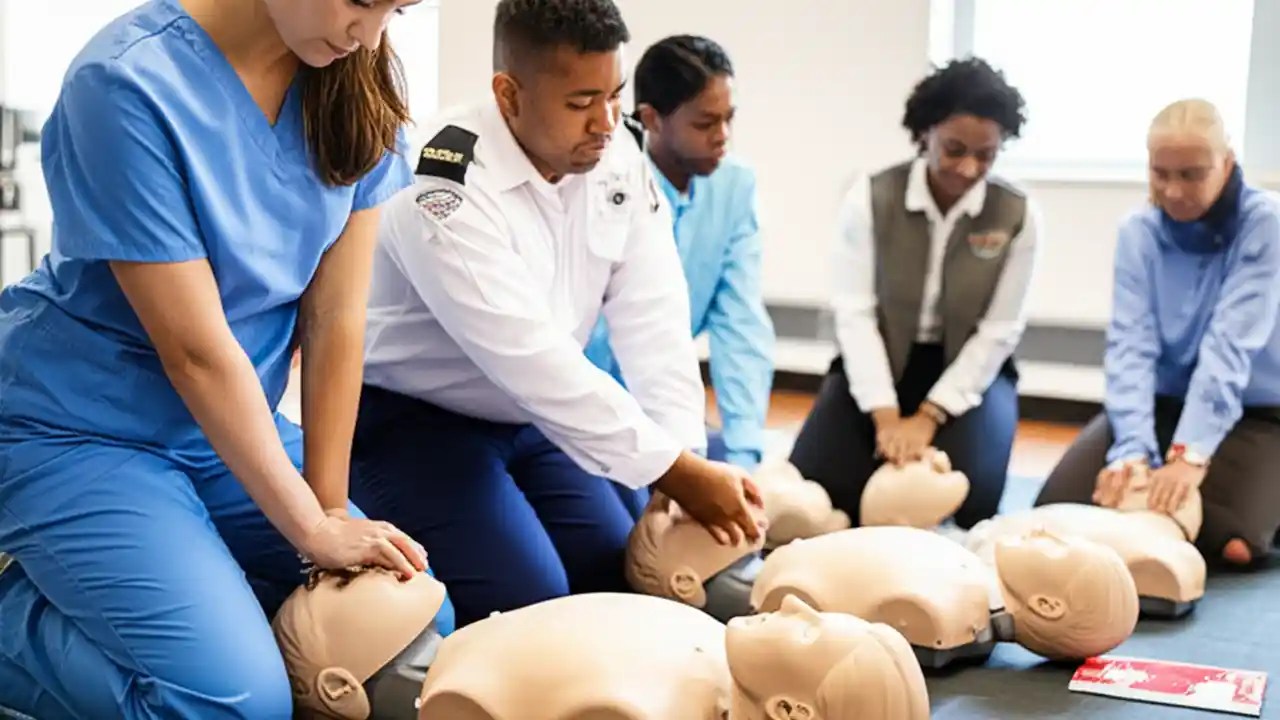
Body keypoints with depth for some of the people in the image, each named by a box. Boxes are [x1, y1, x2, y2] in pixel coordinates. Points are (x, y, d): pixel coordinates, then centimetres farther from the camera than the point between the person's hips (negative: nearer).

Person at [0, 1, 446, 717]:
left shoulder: (359, 81, -6)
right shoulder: (127, 84, -24)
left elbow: (337, 318, -6)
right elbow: (196, 350, -23)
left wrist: (332, 509, -8)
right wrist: (314, 528, -18)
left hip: (233, 422, 7)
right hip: (81, 433, -7)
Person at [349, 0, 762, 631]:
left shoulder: (617, 158, -8)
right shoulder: (445, 187, -29)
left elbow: (652, 320, -10)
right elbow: (530, 358, -33)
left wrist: (687, 462, -20)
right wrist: (675, 471, -30)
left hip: (530, 416, 7)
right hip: (413, 420, -6)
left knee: (623, 581, 0)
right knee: (527, 603, -18)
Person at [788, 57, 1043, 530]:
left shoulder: (1018, 215, -9)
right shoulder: (871, 197, -11)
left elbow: (997, 332, -9)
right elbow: (855, 314, -14)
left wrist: (927, 417, -17)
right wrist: (886, 417, -22)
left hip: (967, 372, 0)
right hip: (878, 366, 0)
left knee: (966, 500, -24)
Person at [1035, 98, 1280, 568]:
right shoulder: (1138, 232, -6)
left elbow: (1231, 344, -26)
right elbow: (1130, 343, -16)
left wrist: (1191, 453, -35)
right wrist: (1133, 447, -32)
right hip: (1161, 401, 3)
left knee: (1223, 539, -25)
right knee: (1057, 509, -12)